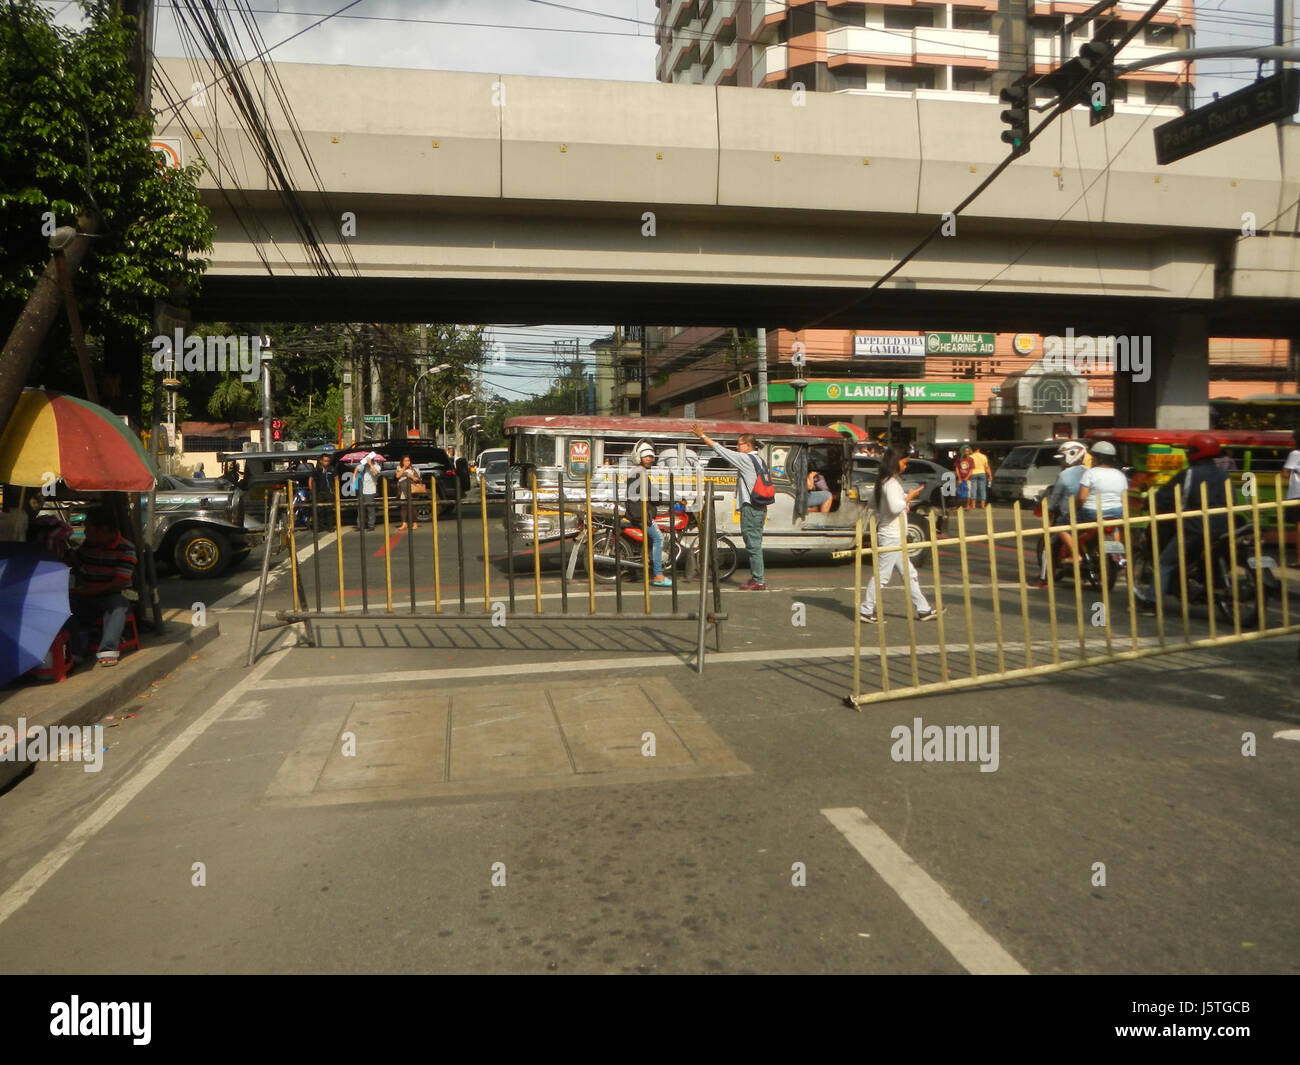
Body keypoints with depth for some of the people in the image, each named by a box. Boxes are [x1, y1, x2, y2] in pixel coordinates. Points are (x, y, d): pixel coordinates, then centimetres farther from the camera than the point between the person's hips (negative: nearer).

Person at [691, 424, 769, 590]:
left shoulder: (745, 459, -11)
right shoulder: (759, 461, 17)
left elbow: (721, 450, -11)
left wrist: (702, 436, -3)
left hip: (750, 508, -10)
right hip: (760, 507, 10)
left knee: (753, 545, -7)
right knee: (755, 544, 14)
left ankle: (758, 581, -6)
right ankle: (757, 577, 19)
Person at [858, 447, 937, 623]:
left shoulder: (883, 481, 12)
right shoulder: (891, 483, -17)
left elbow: (872, 501, 21)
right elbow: (895, 507, -28)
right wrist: (909, 498, -12)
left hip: (894, 536, 10)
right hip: (891, 537, -10)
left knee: (909, 574, 12)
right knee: (882, 574, -4)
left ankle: (923, 609, 17)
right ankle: (866, 610, 3)